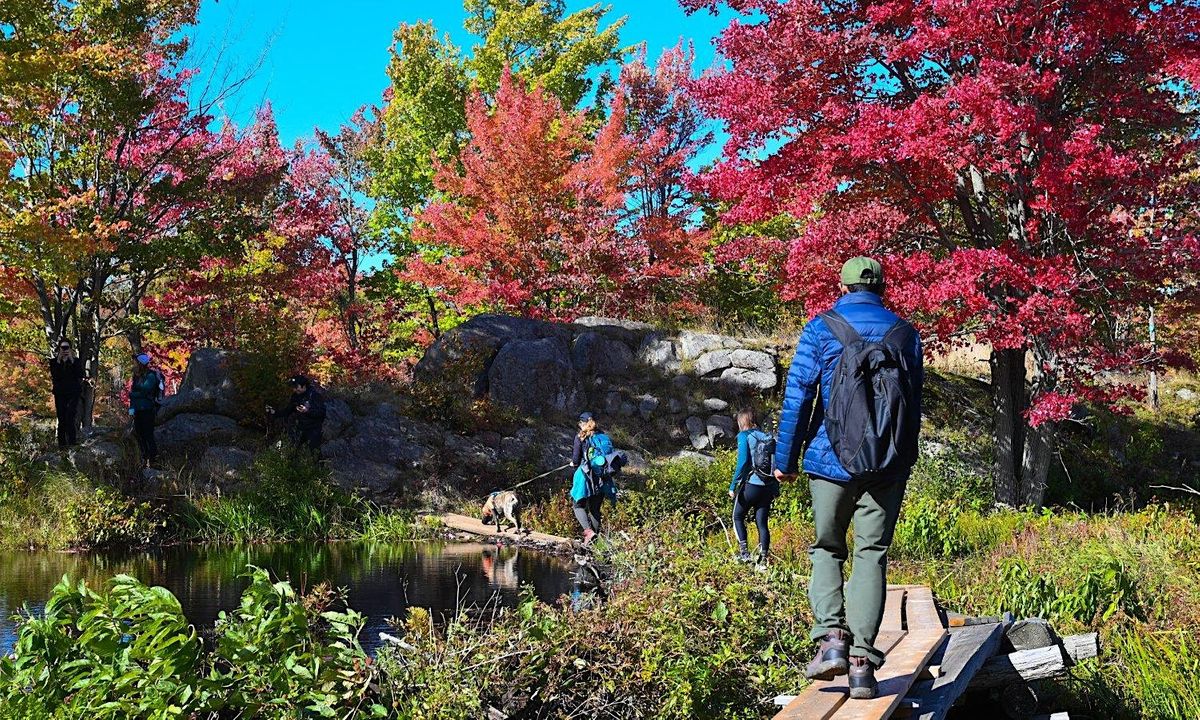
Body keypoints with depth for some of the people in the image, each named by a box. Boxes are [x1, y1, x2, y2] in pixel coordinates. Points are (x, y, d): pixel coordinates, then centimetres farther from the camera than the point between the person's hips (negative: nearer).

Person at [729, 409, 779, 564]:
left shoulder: (744, 436, -4)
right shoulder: (767, 437, 12)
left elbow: (742, 462, -14)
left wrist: (733, 485, -11)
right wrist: (776, 489, 14)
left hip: (751, 484, -5)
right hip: (768, 487, 5)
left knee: (738, 517, 12)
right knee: (762, 522, 11)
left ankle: (744, 552, 0)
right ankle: (763, 556, 7)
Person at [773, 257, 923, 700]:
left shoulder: (821, 329, 0)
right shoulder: (905, 334, 8)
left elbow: (798, 396, -4)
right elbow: (915, 404, 12)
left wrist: (784, 459, 3)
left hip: (832, 462, -2)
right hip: (889, 466, 2)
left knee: (826, 550, 13)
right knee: (871, 556, 5)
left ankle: (831, 637, -6)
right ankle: (862, 661, -1)